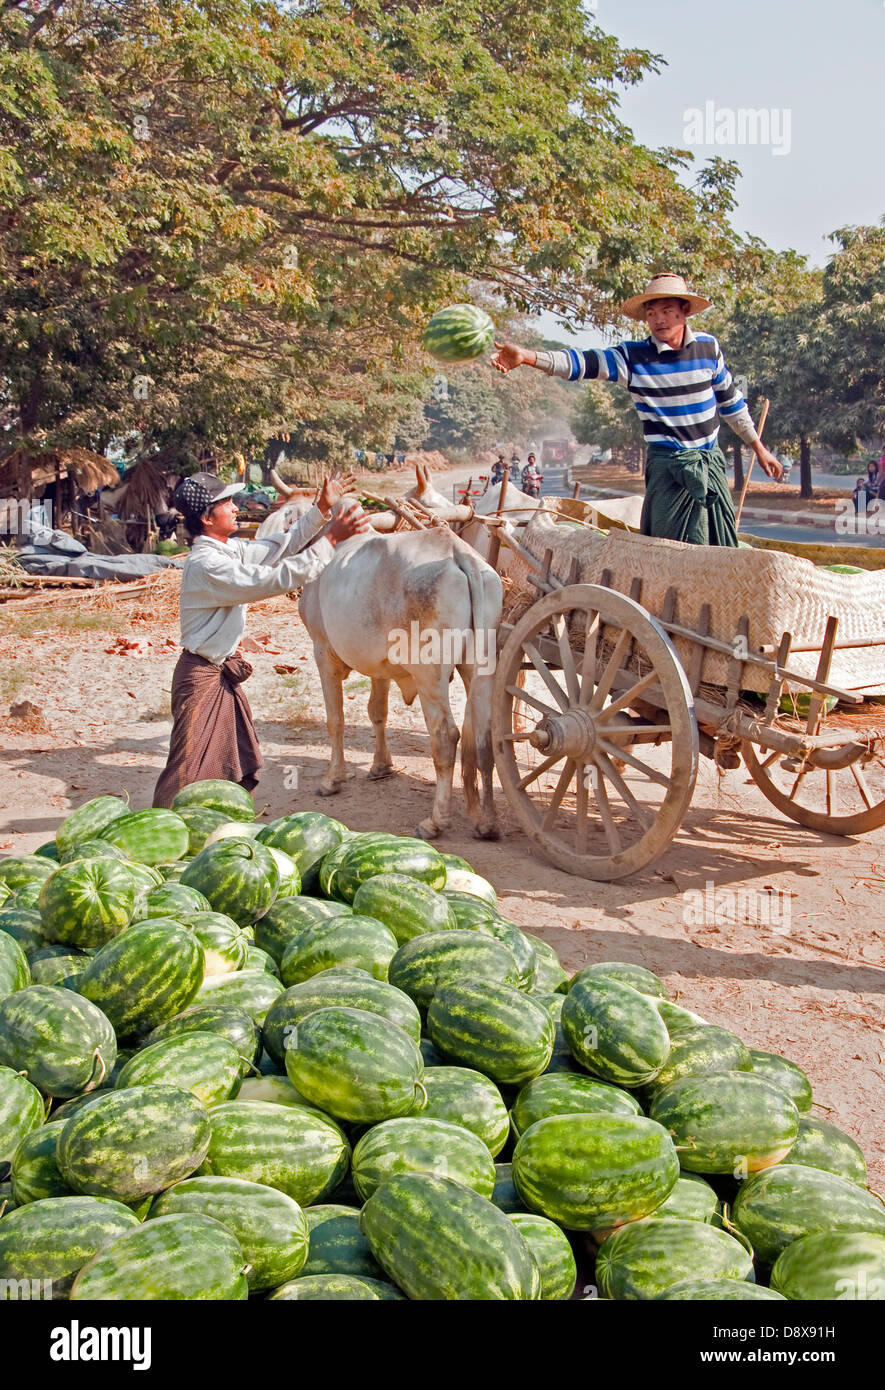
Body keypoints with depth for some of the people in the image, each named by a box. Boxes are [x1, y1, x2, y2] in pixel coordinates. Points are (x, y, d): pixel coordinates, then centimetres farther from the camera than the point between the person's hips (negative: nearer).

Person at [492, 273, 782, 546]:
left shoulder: (708, 347, 3)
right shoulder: (632, 357, -9)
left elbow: (731, 401, 15)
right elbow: (581, 362, -21)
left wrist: (759, 448, 22)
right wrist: (527, 356, -37)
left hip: (711, 463, 4)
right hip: (668, 468, -4)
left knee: (723, 552, 7)